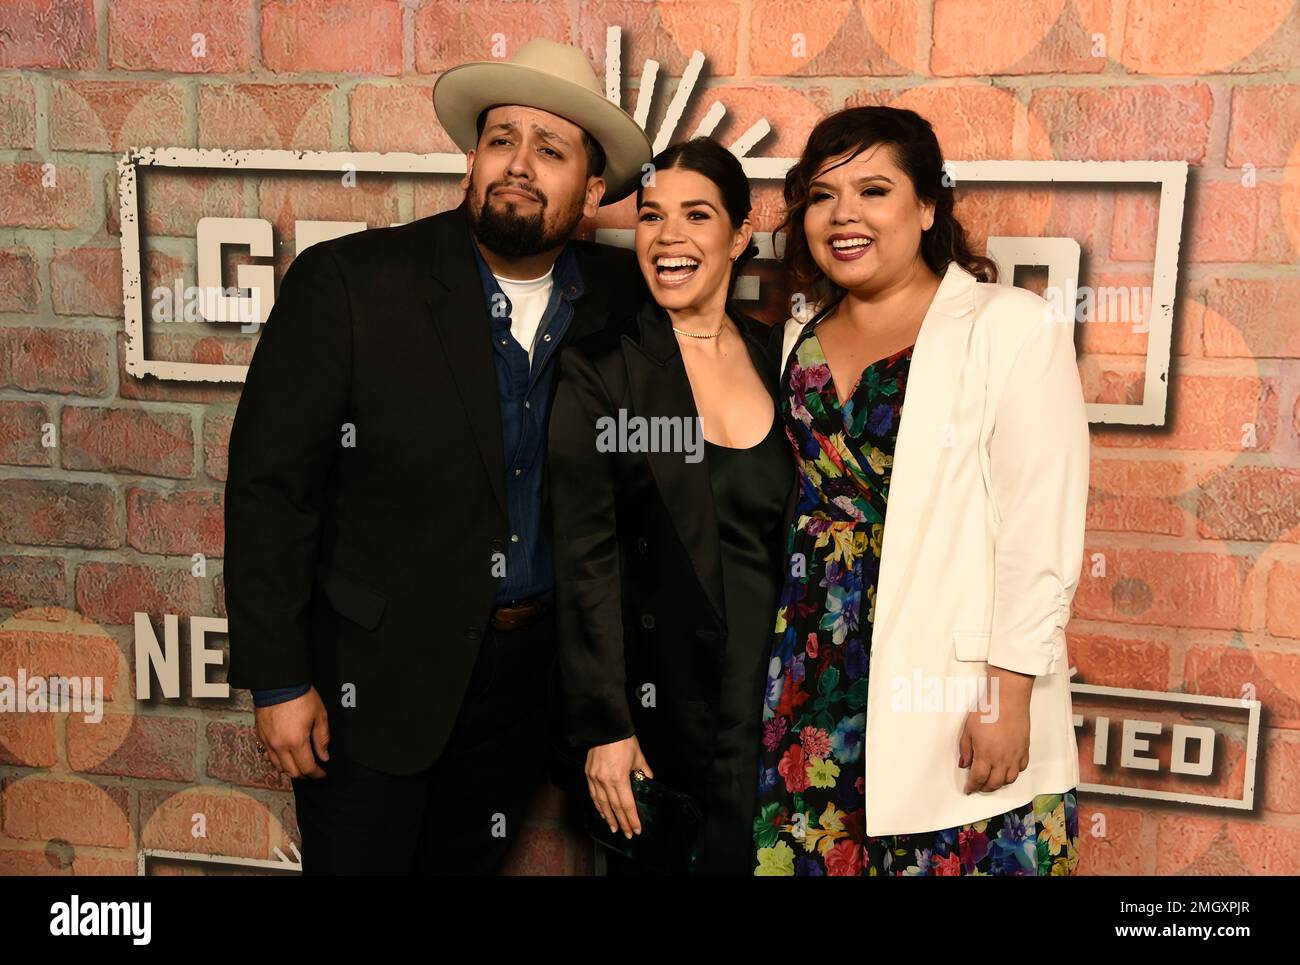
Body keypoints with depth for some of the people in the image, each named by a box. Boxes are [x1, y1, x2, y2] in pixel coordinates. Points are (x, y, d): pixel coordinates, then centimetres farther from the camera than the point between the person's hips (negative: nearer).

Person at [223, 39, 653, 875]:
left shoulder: (621, 298, -2)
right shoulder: (347, 282, -13)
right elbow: (270, 485, -11)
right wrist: (279, 681, -11)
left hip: (528, 671, 4)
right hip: (374, 676, -3)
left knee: (470, 862, 19)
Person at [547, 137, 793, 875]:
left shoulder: (777, 356, 5)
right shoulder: (600, 369, -7)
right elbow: (585, 558, -9)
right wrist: (603, 726, -13)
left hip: (776, 697, 4)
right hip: (664, 700, -3)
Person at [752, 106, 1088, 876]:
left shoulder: (1012, 327, -7)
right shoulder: (801, 340, 8)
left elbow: (1041, 529, -10)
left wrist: (1009, 695, -14)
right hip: (814, 695, 5)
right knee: (807, 849, 11)